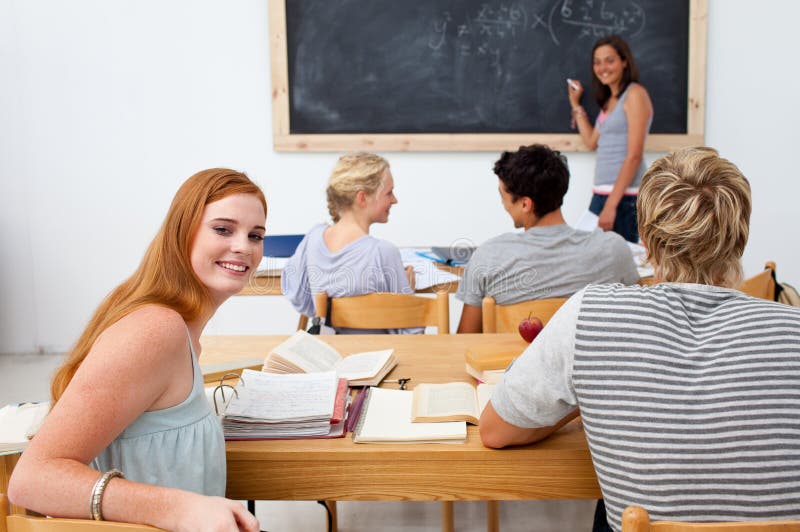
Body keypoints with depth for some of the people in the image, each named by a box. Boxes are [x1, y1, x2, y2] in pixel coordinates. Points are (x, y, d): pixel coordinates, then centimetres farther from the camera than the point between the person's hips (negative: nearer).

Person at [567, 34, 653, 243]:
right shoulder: (608, 100, 18)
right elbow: (592, 142, 23)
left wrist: (612, 204, -19)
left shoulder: (635, 94, -6)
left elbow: (634, 156, -13)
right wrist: (576, 104, 23)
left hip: (624, 195, -8)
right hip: (600, 194, 8)